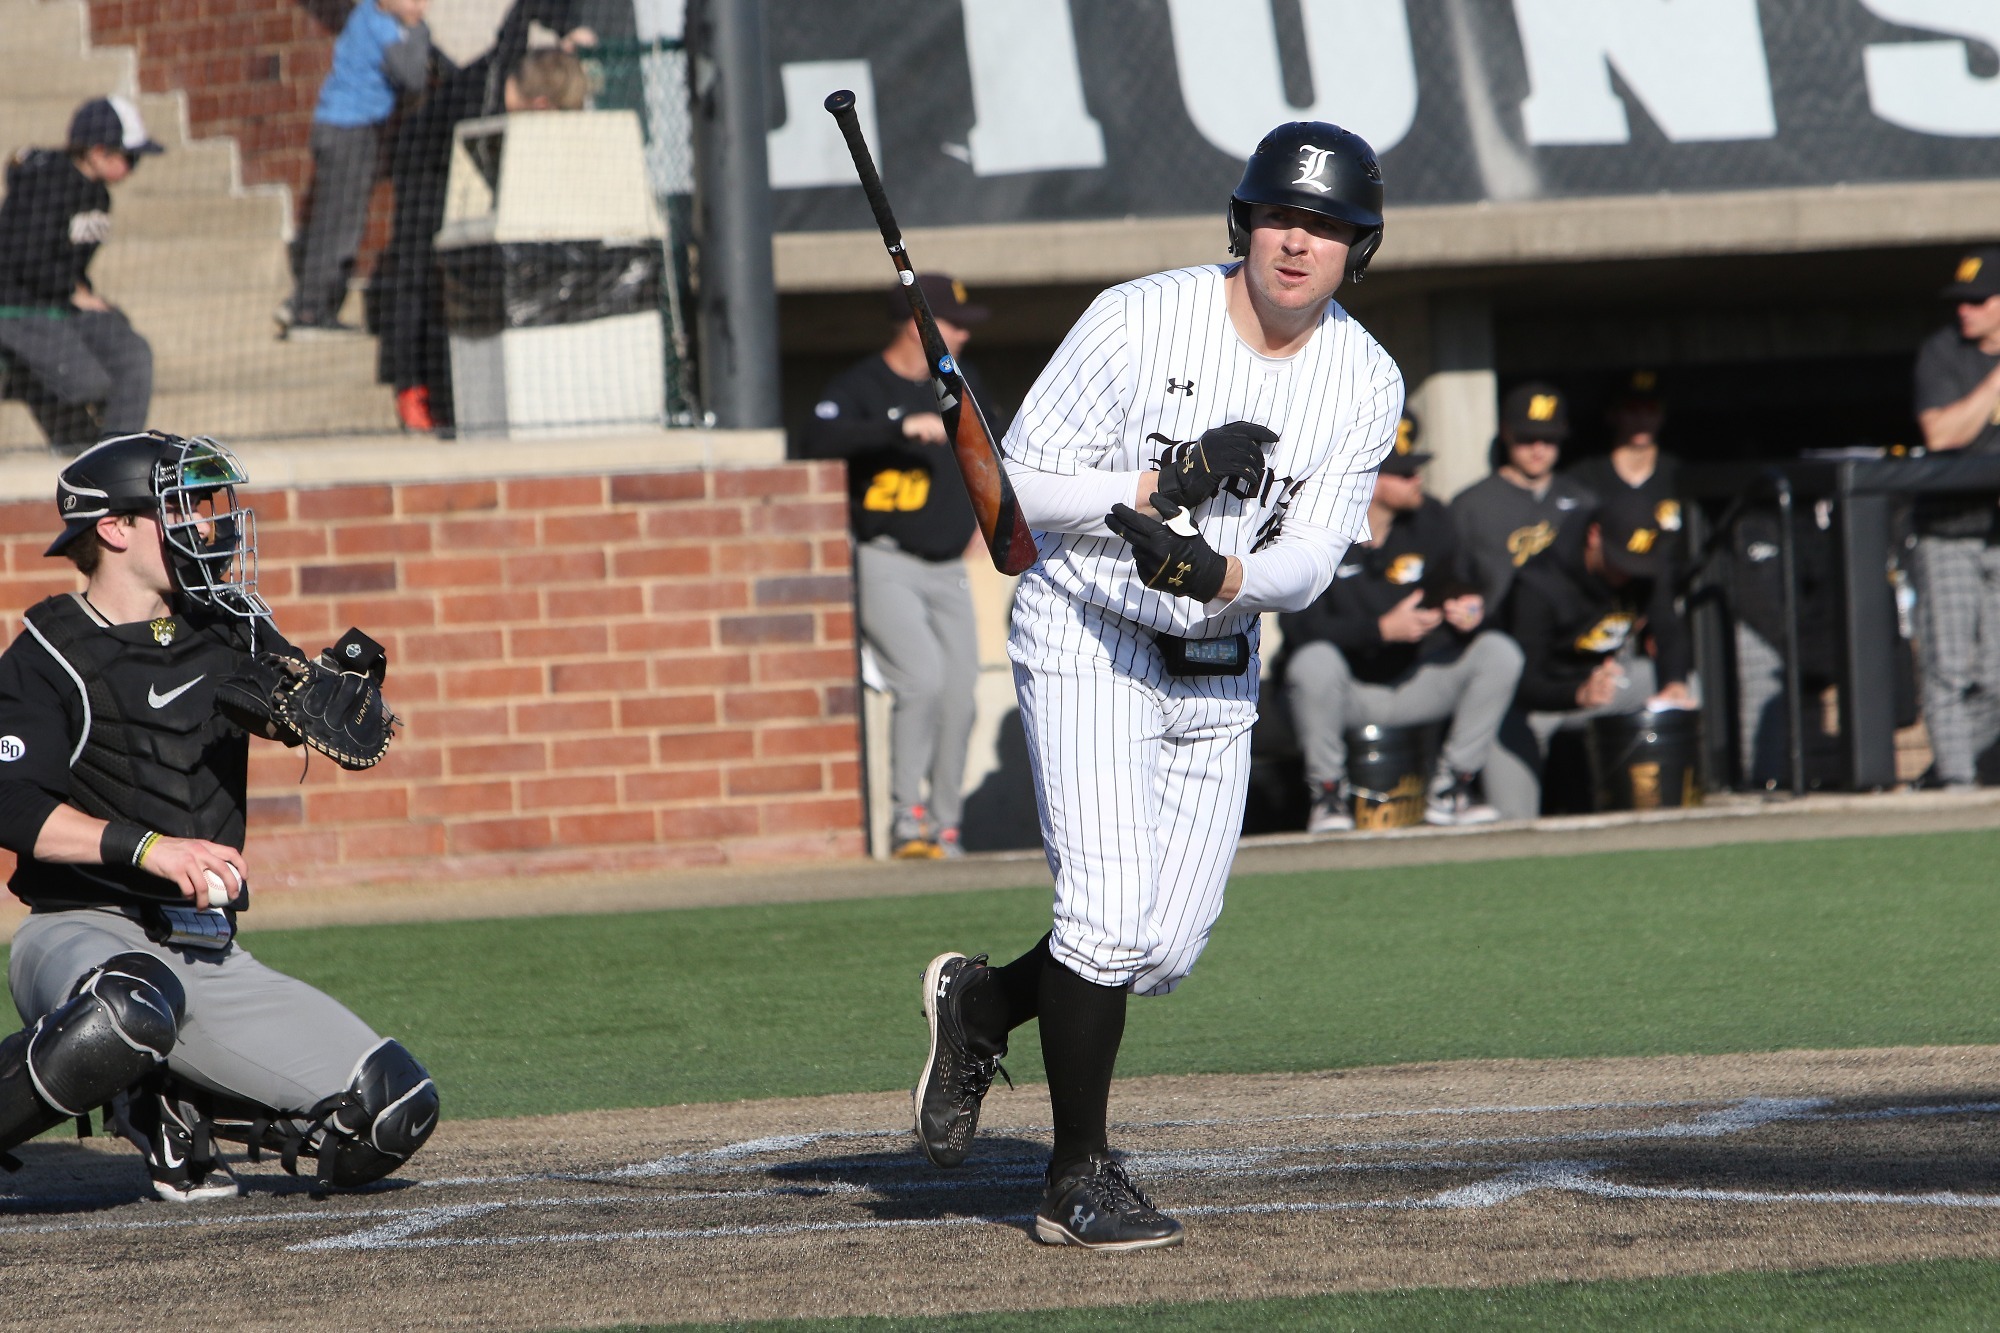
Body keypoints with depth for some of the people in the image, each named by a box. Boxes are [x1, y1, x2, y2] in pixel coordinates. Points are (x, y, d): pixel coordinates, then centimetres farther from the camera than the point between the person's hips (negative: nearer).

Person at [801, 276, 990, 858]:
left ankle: (943, 827, 13)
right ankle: (908, 815, -16)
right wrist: (902, 426, -37)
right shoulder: (861, 386, -11)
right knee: (922, 677, -24)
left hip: (948, 570, 7)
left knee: (958, 697, 1)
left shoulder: (959, 383, 11)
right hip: (885, 567, -7)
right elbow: (819, 439, -32)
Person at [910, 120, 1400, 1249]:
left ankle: (983, 1003, 30)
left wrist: (1217, 574, -31)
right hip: (1088, 643, -5)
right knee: (1111, 909, -18)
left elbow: (1308, 569, -10)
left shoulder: (1365, 384, -5)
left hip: (1217, 670, 5)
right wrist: (1167, 482, -26)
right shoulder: (1140, 322, -16)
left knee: (1172, 948, 2)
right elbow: (1025, 483, -13)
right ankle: (1080, 1178, -6)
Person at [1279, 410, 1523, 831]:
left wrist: (1468, 614, -21)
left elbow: (1452, 595, 5)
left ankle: (1450, 790, -5)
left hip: (1412, 683, 5)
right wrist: (1382, 629, -31)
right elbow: (1298, 625, -24)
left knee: (1498, 652, -16)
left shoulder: (1430, 521, 2)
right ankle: (1328, 794, -16)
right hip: (1345, 693, -5)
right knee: (1315, 662, -39)